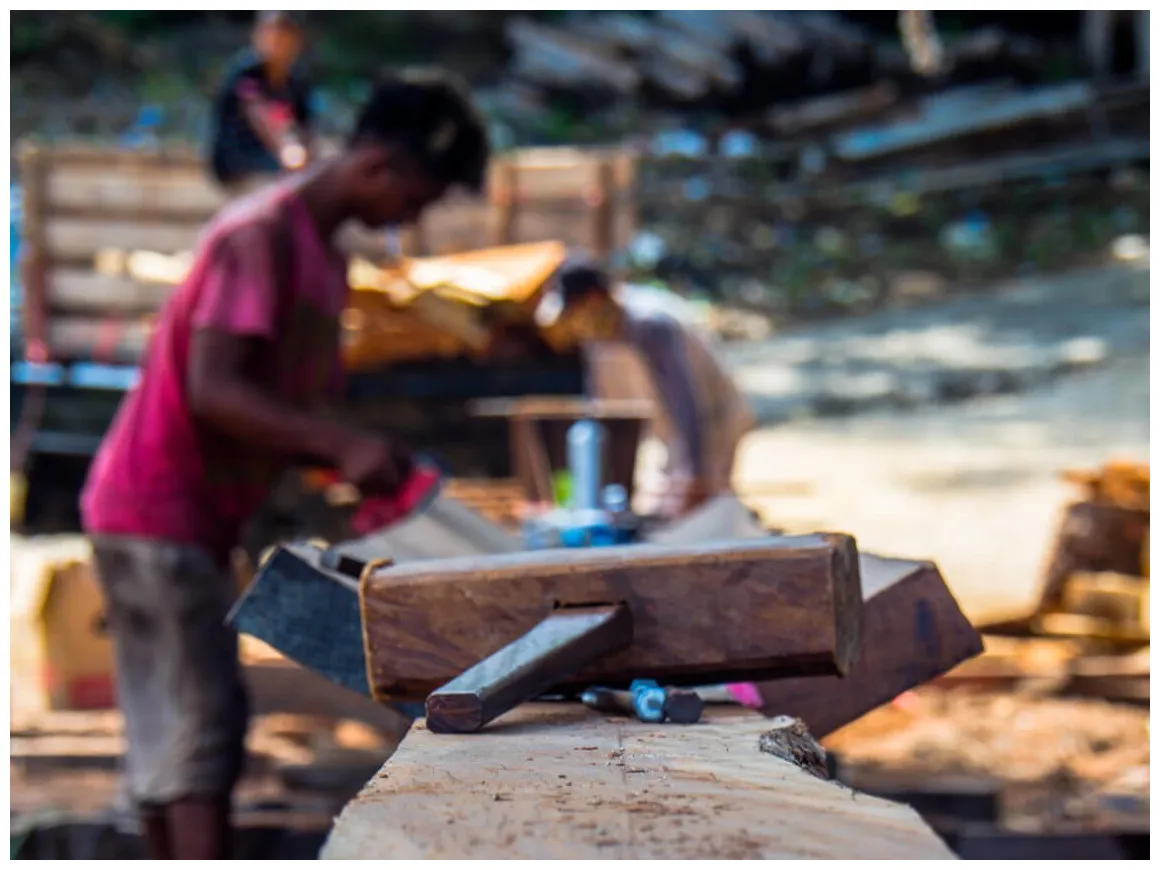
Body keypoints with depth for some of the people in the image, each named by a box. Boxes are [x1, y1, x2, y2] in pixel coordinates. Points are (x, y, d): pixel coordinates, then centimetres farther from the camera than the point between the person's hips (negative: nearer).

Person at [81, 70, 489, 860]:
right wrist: (342, 445, -30)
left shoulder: (323, 256, 14)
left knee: (173, 746, 10)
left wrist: (357, 466, 0)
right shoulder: (261, 235, -16)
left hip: (199, 522, 9)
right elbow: (212, 390, -25)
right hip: (157, 517, -9)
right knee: (201, 737, -12)